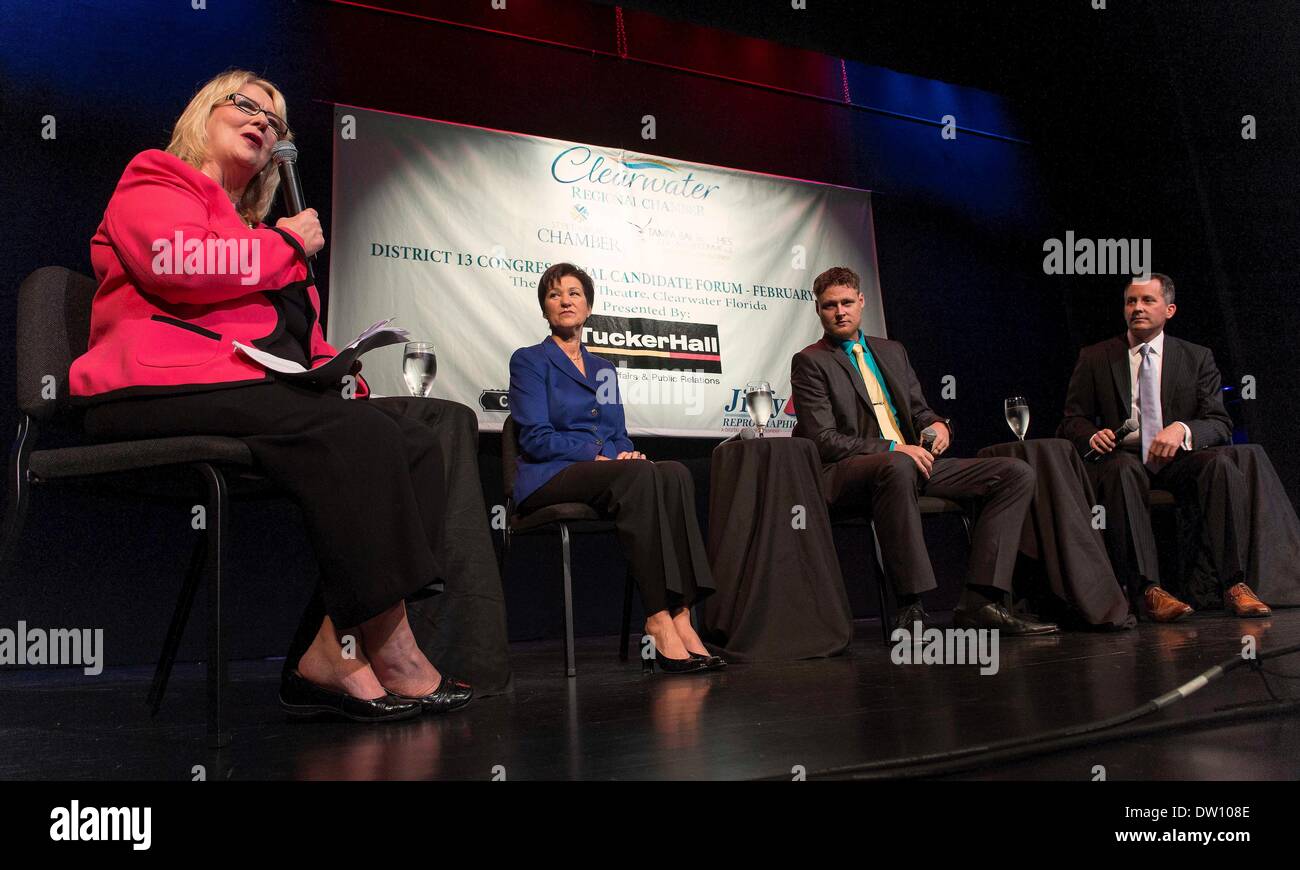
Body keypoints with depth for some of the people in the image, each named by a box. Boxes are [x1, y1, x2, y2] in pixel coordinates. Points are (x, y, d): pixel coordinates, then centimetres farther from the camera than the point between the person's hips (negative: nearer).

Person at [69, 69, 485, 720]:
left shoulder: (258, 231, 34)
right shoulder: (155, 179, 12)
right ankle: (391, 658, -29)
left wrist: (338, 372, 3)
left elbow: (303, 338, 26)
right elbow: (178, 261, -12)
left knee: (414, 442, -16)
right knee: (358, 435, -31)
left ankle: (330, 654, -25)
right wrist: (288, 244, 2)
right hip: (169, 386, -8)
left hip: (258, 393, 8)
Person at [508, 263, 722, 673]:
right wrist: (597, 456, -16)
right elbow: (536, 438, -6)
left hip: (609, 473, 5)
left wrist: (629, 454, -5)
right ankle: (659, 618, -40)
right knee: (639, 477, -36)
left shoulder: (604, 370, 25)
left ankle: (680, 612, -38)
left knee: (675, 474, -28)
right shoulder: (529, 361, 7)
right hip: (548, 480, -5)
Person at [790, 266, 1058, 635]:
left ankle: (980, 602, -18)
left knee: (1017, 473, -7)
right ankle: (911, 608, -38)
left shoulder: (892, 351, 23)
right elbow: (824, 441, -8)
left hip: (911, 461, 7)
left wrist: (938, 425, 1)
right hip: (846, 473, -7)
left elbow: (919, 410, 26)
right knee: (897, 466, -43)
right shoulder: (809, 362, 2)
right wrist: (893, 449, -18)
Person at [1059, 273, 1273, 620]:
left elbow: (1220, 424, 2)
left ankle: (1234, 583, -31)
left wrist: (1183, 430, -22)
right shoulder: (1094, 358, 10)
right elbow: (1073, 419, 9)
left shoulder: (1197, 358, 11)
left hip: (1176, 461, 2)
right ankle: (1148, 590, -42)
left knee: (1220, 461, -31)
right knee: (1124, 469, -37)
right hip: (1122, 458, -1)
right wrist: (1093, 435, -16)